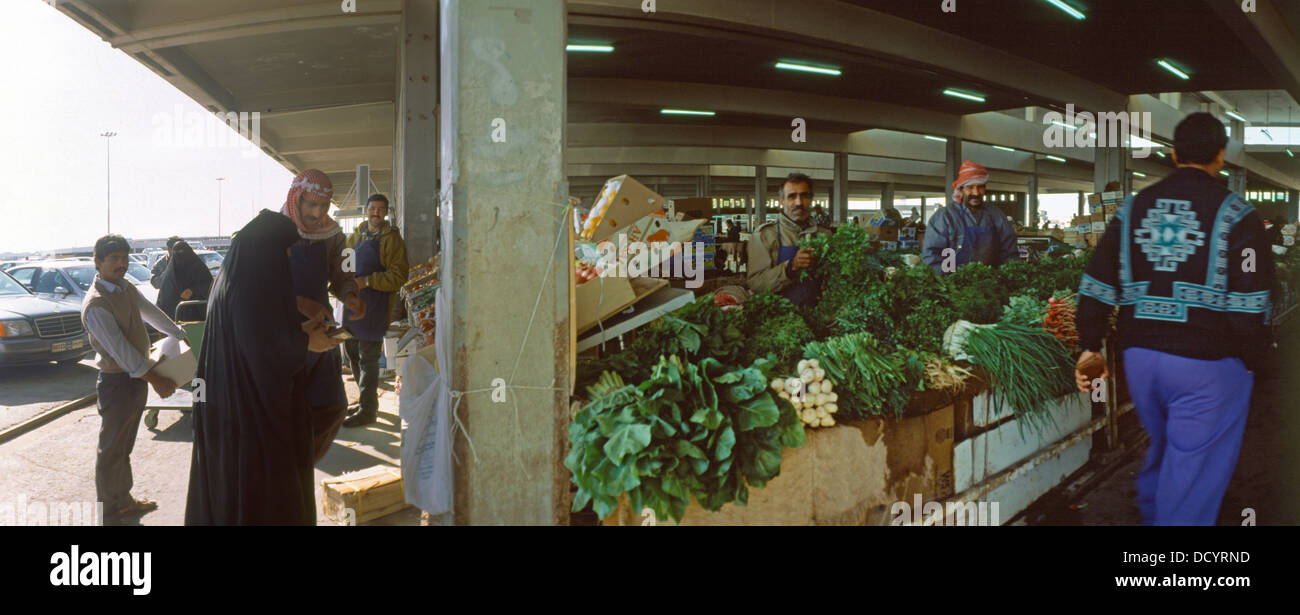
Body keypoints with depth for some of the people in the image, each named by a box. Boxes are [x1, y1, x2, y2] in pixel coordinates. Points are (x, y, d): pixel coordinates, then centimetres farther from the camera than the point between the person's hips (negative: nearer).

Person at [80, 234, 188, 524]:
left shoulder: (128, 288, 7)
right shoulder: (95, 304, -21)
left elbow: (152, 313, 23)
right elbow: (119, 348, -26)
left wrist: (181, 335, 28)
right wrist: (154, 378, -28)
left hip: (138, 378, 9)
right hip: (117, 381, -9)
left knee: (124, 446, 21)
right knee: (111, 450, 3)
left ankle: (123, 500, 34)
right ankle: (108, 513, 15)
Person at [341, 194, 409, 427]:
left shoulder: (392, 239, -6)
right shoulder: (356, 236, 15)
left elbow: (398, 276, -13)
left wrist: (368, 281, -21)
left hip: (375, 306, -8)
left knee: (368, 359, -5)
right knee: (352, 353, 15)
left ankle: (367, 410, 1)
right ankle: (366, 400, 29)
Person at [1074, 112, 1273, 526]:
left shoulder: (1133, 209, 7)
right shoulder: (1235, 214, -6)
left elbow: (1095, 286, 6)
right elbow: (1250, 303, -11)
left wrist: (1090, 347, 12)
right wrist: (1250, 363, 0)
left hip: (1139, 354, 5)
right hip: (1207, 364, -5)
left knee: (1164, 448, 26)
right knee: (1193, 474, 3)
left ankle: (1151, 513, 41)